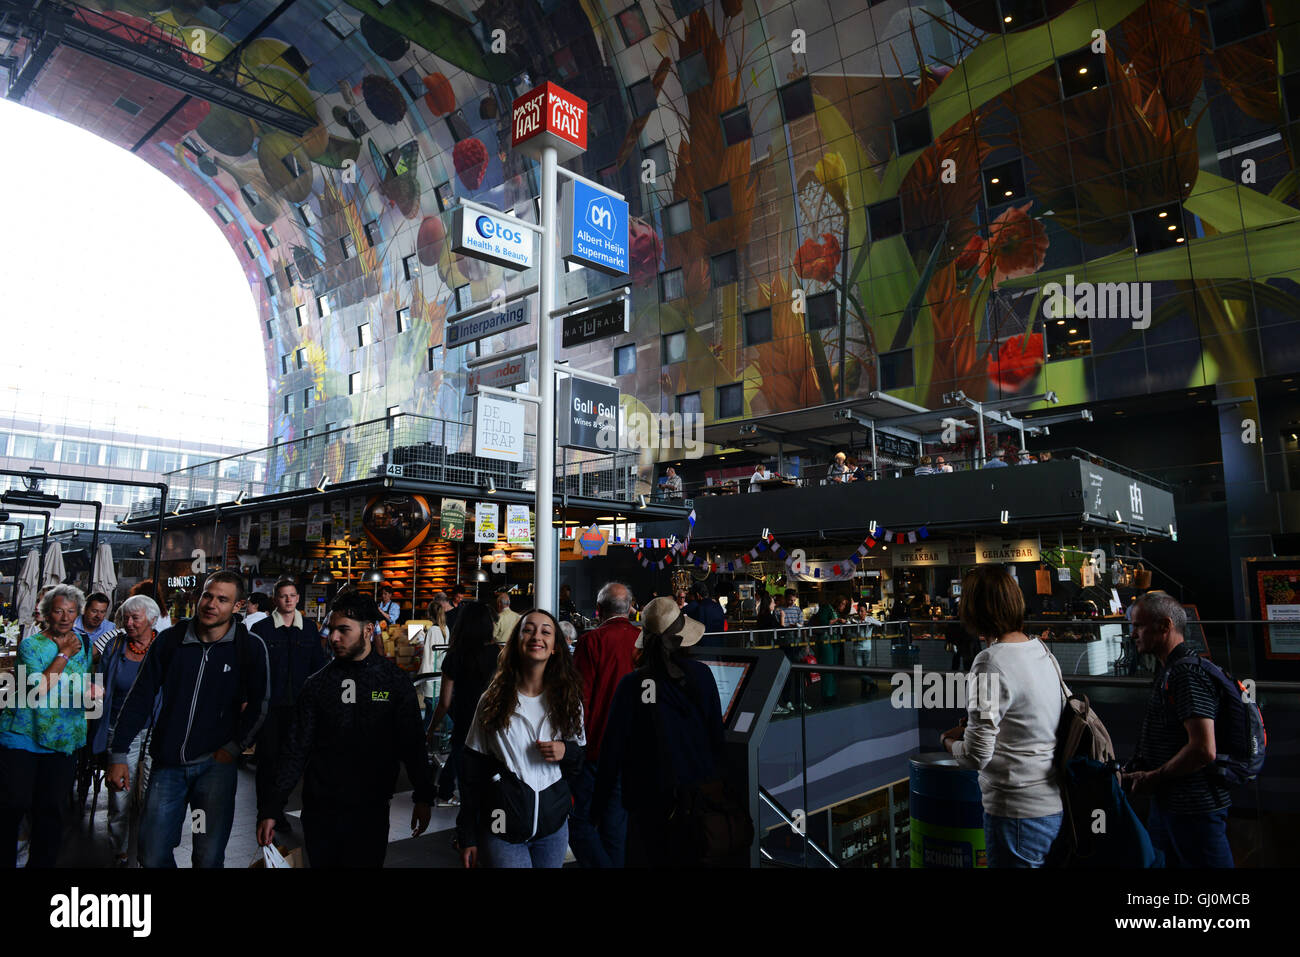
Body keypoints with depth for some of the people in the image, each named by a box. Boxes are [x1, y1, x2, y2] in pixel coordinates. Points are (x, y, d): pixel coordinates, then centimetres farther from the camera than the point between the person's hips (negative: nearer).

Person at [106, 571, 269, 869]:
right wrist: (118, 754, 3)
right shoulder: (169, 640, -1)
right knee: (152, 856, 6)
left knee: (209, 858, 3)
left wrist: (234, 747, -4)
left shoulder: (251, 648, -7)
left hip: (216, 764, -2)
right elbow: (140, 699, 5)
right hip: (168, 764, 2)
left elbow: (259, 704, 3)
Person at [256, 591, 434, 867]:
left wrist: (423, 798, -4)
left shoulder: (395, 681, -4)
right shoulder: (317, 684, 0)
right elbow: (296, 750, 0)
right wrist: (271, 809, -6)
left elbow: (412, 744, -1)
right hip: (319, 810, 2)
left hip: (372, 811, -1)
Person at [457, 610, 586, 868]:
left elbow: (583, 762, 10)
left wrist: (567, 752, -13)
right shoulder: (494, 699, -4)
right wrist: (468, 837, 0)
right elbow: (472, 770, 0)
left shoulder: (568, 700, 0)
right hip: (501, 828, -2)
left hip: (553, 827, 2)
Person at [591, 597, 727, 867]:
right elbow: (716, 733, 0)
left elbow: (613, 746, -9)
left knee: (647, 857, 12)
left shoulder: (631, 685, -13)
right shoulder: (701, 675, -8)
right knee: (695, 859, 18)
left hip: (648, 797, -2)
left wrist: (598, 803, 2)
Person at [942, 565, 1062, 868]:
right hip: (1055, 805, 9)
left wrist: (949, 741, 0)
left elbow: (977, 756, -21)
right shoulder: (1042, 650, 5)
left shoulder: (991, 663, -21)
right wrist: (968, 731, 16)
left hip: (1017, 813, -8)